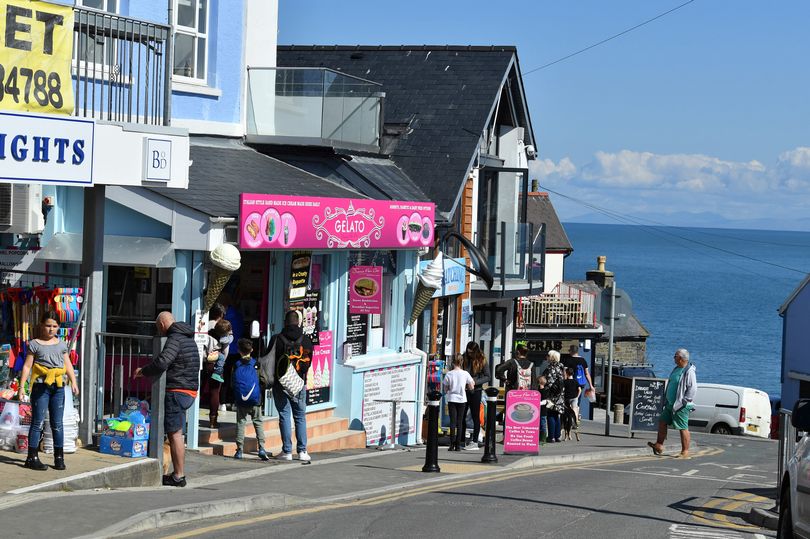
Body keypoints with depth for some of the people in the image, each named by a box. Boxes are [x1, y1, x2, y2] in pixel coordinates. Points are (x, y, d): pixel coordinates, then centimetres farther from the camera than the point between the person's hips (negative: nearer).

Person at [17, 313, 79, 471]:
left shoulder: (61, 345, 14)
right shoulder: (34, 344, 2)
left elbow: (68, 365, 15)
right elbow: (27, 366, -1)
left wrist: (73, 382, 3)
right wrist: (21, 386, -7)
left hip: (58, 387, 4)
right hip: (41, 385, -4)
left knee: (57, 423, 6)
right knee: (38, 422, -3)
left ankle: (59, 457, 11)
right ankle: (32, 457, 0)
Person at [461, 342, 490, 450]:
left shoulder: (482, 361, -4)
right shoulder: (464, 359, 5)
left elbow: (487, 377, -2)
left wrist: (475, 382, -14)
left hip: (475, 391, -4)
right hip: (464, 390, 4)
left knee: (475, 416, 1)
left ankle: (474, 442, 5)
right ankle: (461, 440, 13)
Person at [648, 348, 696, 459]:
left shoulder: (689, 372, -16)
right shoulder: (677, 369, 14)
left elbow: (693, 388, -21)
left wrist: (684, 401, -20)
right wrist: (666, 400, 19)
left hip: (681, 406, -10)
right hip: (671, 403, 10)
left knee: (683, 428, -5)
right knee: (662, 422, 13)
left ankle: (685, 452, 0)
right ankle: (659, 445, 23)